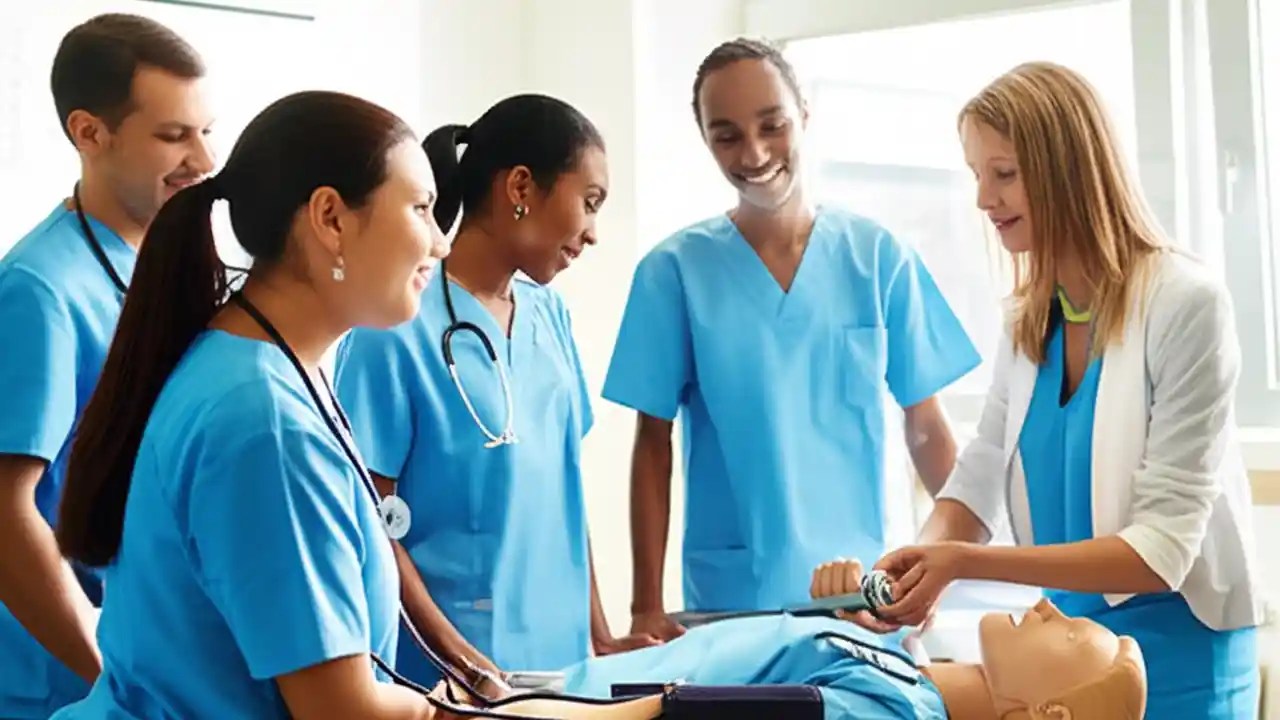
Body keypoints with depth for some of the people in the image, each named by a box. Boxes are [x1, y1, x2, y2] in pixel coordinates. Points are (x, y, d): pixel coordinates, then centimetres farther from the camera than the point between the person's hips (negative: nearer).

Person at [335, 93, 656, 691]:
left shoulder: (550, 315, 7)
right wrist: (463, 659, -17)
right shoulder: (398, 326, -13)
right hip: (452, 673, -6)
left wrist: (600, 638, 8)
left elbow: (563, 490, 11)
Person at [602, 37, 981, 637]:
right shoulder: (675, 270, -3)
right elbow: (653, 443, 0)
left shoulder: (879, 257, 1)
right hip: (730, 598, -1)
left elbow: (926, 429, 6)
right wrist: (647, 606, -4)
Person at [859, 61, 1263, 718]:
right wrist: (925, 567, -21)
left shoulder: (1185, 303, -19)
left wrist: (966, 563, -29)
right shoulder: (1030, 318, 2)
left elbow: (1161, 548, -22)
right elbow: (979, 481, 1)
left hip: (1178, 651, -6)